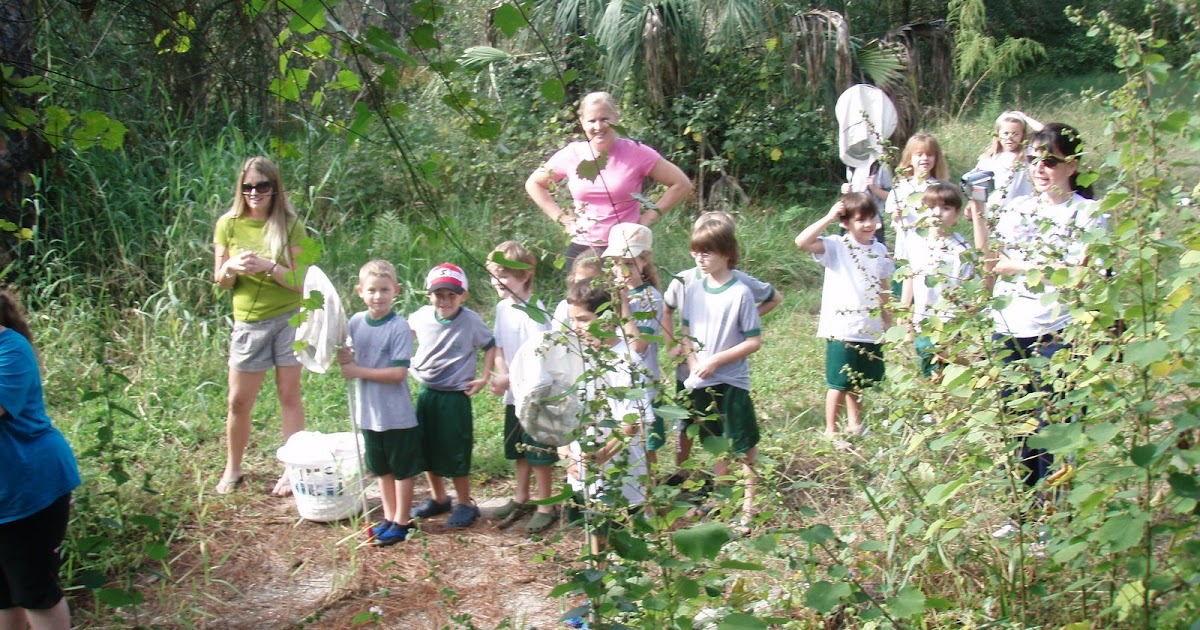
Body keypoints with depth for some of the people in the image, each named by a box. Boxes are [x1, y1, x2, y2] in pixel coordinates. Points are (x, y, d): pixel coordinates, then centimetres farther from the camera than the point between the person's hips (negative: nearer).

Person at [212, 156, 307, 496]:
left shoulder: (290, 225, -3)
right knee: (239, 402, 7)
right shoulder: (228, 225, 1)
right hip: (249, 323, 2)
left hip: (289, 318, -2)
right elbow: (220, 281, 6)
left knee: (290, 396, 4)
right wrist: (232, 267, -16)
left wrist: (268, 266, -22)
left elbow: (299, 281, -6)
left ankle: (293, 469, 13)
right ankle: (232, 469, 24)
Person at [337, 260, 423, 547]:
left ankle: (402, 522, 22)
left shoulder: (399, 327, -17)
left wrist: (358, 371, -21)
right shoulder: (355, 322, -1)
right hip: (369, 412, 6)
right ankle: (389, 517, 33)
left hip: (397, 414, -6)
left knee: (403, 468, 10)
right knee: (382, 468, 19)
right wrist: (344, 358, -13)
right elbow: (349, 357, 11)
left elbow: (398, 372, -22)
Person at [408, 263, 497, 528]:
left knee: (456, 453, 3)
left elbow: (490, 346, -1)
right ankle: (438, 499, 35)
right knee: (427, 450, 15)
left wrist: (484, 378, -5)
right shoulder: (421, 316, -5)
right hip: (426, 393, 5)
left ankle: (465, 504, 20)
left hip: (455, 396, -4)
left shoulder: (471, 321, -14)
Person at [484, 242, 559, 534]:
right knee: (519, 450, 20)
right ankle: (521, 498, 34)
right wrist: (500, 375, -10)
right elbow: (499, 347, 7)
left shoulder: (533, 312, -21)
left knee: (539, 454, 2)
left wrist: (509, 379, -23)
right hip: (513, 395, 8)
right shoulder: (503, 307, 4)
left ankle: (545, 506, 15)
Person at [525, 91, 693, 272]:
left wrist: (650, 216, -6)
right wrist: (561, 217, 5)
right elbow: (533, 184, 16)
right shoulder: (571, 155, 2)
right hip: (581, 250, 3)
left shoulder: (635, 153, -5)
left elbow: (682, 184, 0)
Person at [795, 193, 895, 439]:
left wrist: (888, 321, 19)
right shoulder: (836, 247, -10)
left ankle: (854, 423, 35)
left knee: (858, 381, 19)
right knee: (839, 383, 3)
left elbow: (883, 289, 16)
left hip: (871, 330, 5)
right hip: (842, 329, -5)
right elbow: (802, 242, -26)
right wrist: (828, 218, -24)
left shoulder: (880, 250, 6)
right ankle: (830, 430, 16)